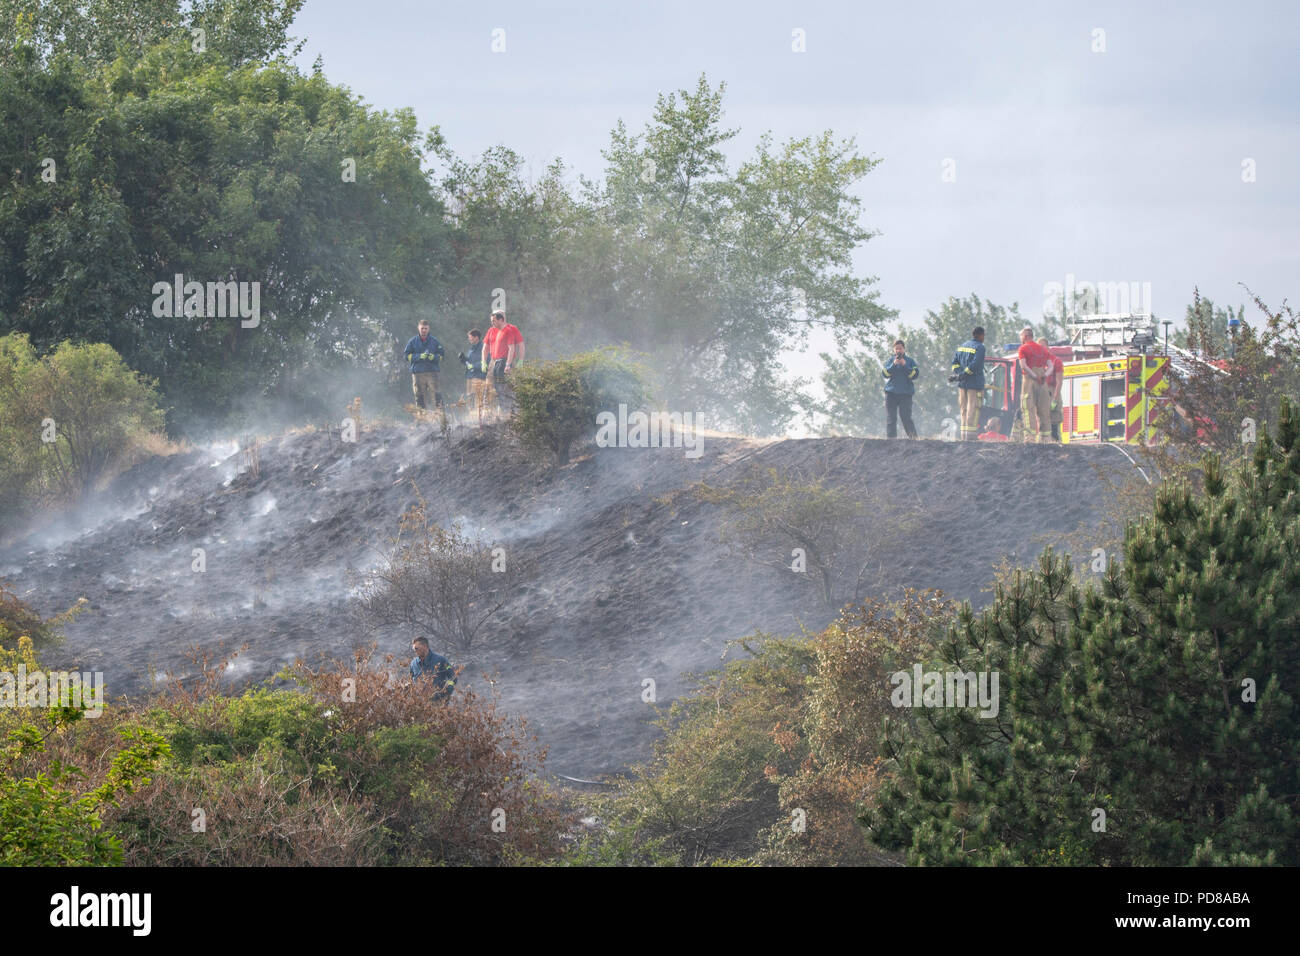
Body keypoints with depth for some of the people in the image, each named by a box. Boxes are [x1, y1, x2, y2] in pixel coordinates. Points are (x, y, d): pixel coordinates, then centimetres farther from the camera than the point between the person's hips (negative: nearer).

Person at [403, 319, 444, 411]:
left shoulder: (434, 341, 10)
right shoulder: (413, 341, 8)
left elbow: (441, 356, 11)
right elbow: (406, 355, 3)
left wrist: (433, 357, -11)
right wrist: (419, 356, -10)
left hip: (432, 372, -1)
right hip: (417, 373, 1)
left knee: (435, 393, -11)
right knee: (420, 397, 0)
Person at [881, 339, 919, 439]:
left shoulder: (910, 361, 7)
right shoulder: (890, 360, 11)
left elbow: (914, 375, -3)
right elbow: (885, 374, -1)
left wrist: (904, 365, -14)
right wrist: (893, 364, -16)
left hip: (905, 393, -2)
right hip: (891, 393, 2)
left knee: (906, 417, -9)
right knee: (890, 418, -2)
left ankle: (913, 438, -6)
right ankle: (891, 438, 0)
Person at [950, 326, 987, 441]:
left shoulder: (962, 345, 15)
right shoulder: (979, 347, -9)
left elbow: (955, 361, 10)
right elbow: (974, 364, -18)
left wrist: (957, 374, -1)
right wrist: (963, 375, -13)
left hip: (962, 384, 7)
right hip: (975, 384, -7)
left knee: (964, 410, 11)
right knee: (973, 409, -6)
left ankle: (964, 436, 9)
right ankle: (970, 437, -11)